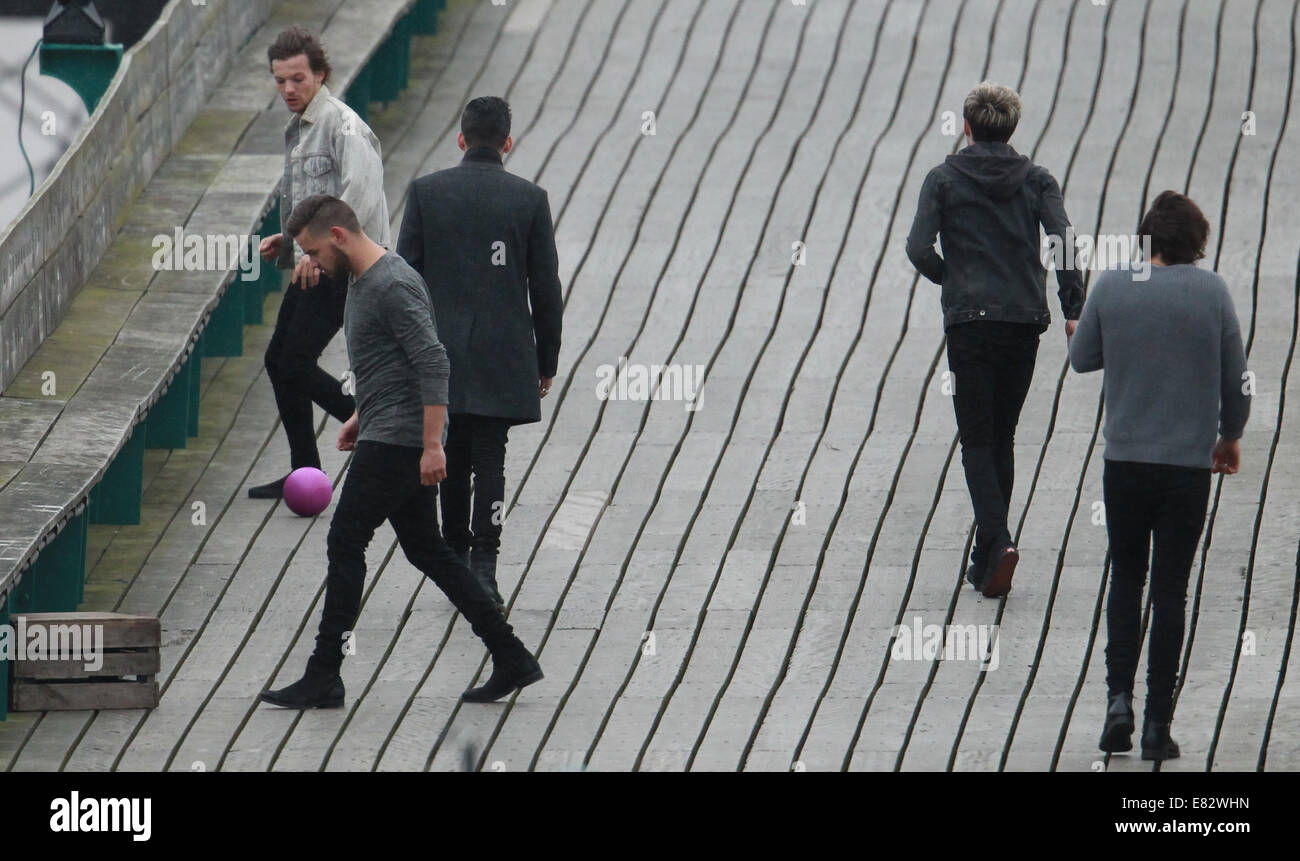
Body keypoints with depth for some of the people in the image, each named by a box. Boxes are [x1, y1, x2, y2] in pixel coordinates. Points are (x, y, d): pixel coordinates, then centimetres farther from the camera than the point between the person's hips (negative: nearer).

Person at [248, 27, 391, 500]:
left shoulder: (342, 125, -13)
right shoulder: (296, 132, 18)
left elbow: (361, 195, -26)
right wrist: (287, 241, 13)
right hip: (313, 267, 10)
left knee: (296, 362, -12)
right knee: (278, 361, 11)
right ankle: (304, 474, 18)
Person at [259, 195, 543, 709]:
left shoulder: (393, 286, -18)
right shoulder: (361, 281, 15)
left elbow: (433, 363, -24)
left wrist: (432, 445, -26)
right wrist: (364, 415, 27)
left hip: (398, 441, -11)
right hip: (386, 435, 11)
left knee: (345, 545, -6)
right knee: (426, 550, 11)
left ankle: (323, 678, -2)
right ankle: (510, 659, 11)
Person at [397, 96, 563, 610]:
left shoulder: (426, 192, -1)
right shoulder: (529, 199, -3)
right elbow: (546, 289, 0)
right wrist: (546, 360, 10)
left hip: (440, 353, 1)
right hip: (504, 354, -1)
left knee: (452, 458, 15)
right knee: (490, 461, 1)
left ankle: (456, 560, 21)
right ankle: (483, 566, -10)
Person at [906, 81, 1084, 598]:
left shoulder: (944, 180, 1)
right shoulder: (1035, 181, 6)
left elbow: (919, 249, -9)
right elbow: (1063, 241, -9)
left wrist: (951, 280, 10)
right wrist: (1073, 310, -7)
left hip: (969, 322, -3)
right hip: (1025, 322, 3)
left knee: (977, 441, 0)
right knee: (1003, 439, 14)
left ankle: (996, 540, -23)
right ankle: (988, 557, 17)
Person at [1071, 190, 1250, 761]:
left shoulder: (1111, 288, -4)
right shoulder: (1211, 292, -6)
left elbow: (1082, 359, 9)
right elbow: (1236, 377, 1)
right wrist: (1230, 436, 18)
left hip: (1124, 460, 1)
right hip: (1188, 462, -1)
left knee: (1125, 580, 16)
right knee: (1170, 591, 5)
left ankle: (1119, 698, 0)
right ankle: (1158, 724, 2)